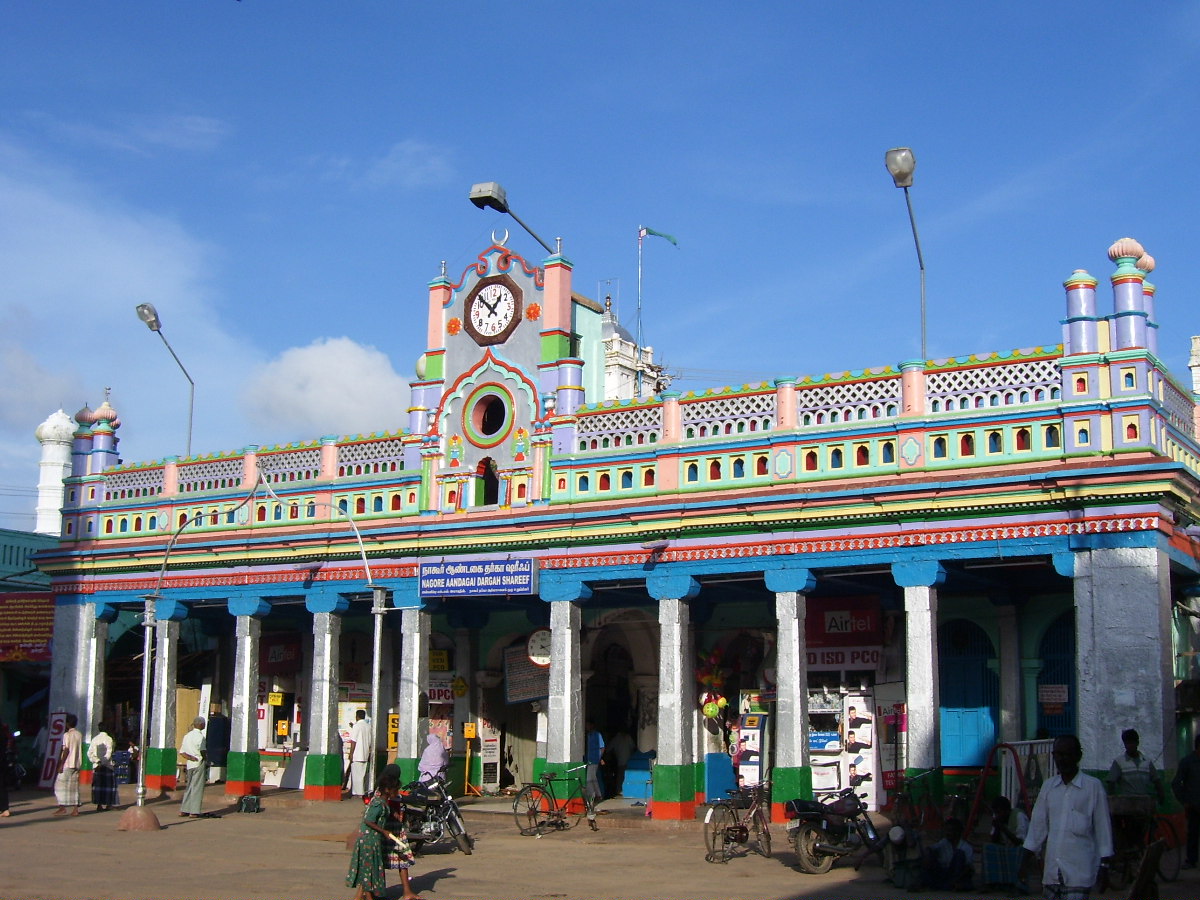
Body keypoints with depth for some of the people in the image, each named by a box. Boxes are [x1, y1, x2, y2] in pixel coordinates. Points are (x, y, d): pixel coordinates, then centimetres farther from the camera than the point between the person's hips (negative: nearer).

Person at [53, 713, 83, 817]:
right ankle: (75, 809, 2)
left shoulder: (67, 735, -10)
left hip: (67, 764, -7)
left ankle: (62, 807, -4)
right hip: (77, 764, 7)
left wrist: (61, 764, -13)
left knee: (61, 785, 0)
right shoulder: (79, 735, 11)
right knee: (74, 786, 6)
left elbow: (66, 750, -15)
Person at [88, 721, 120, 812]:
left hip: (97, 765, 4)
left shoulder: (95, 738, 6)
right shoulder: (108, 739, -7)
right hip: (107, 765, -4)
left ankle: (99, 805, 3)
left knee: (98, 784, 6)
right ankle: (108, 804, 9)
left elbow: (89, 753, 0)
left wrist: (97, 761, -4)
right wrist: (102, 762, -13)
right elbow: (108, 753, -16)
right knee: (109, 784, 6)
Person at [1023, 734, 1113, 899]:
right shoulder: (1048, 786, 10)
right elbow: (1038, 824, 14)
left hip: (1079, 872, -5)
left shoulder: (1093, 786, -4)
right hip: (1052, 869, 5)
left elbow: (1103, 826, -2)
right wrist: (1025, 859, 13)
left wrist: (1104, 863, -2)